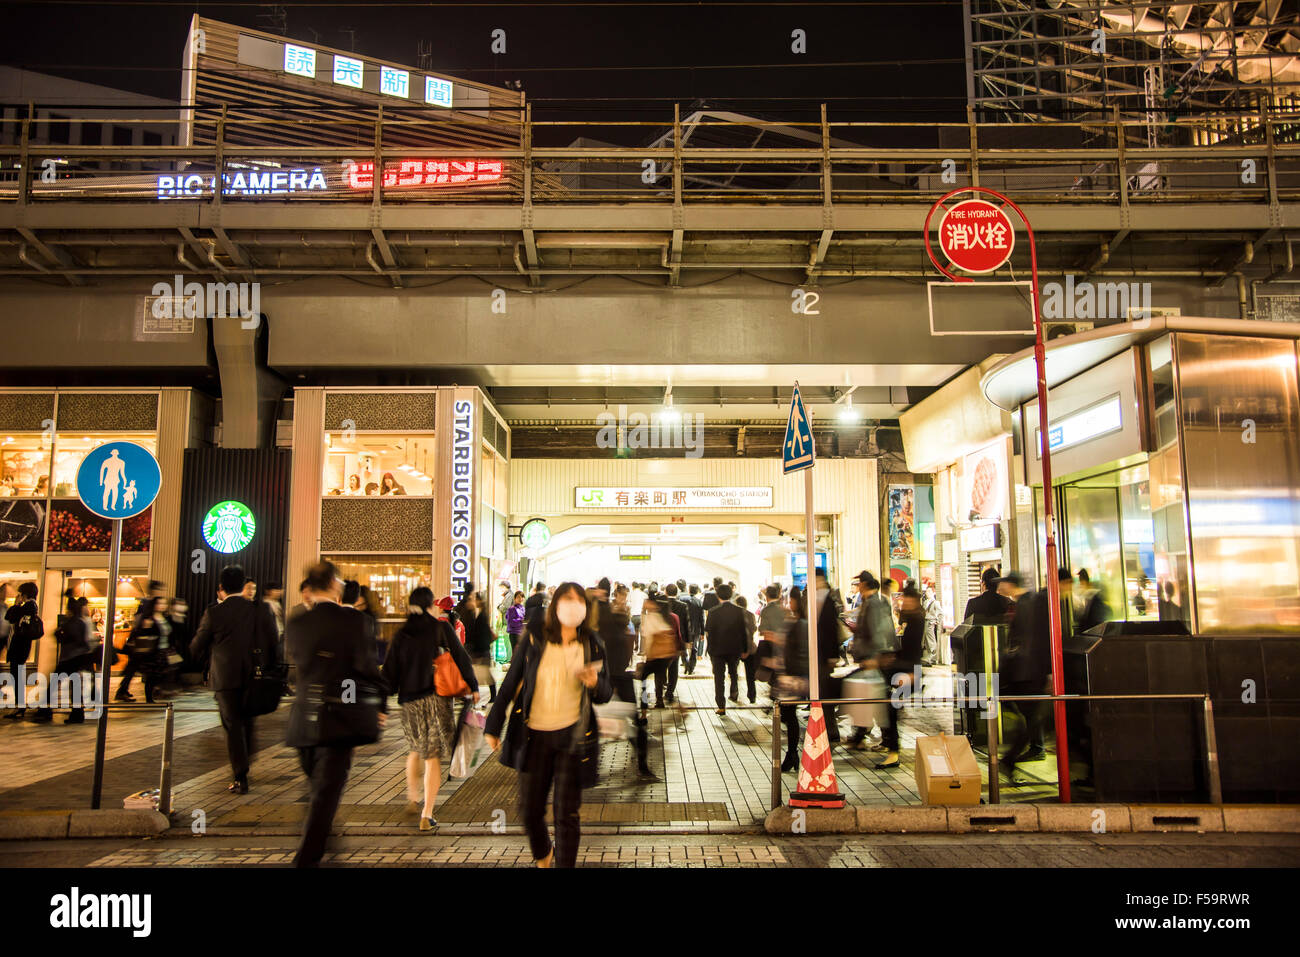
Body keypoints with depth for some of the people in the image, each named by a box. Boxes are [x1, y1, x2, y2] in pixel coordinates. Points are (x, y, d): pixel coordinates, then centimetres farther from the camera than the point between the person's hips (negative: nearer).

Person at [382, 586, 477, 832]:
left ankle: (414, 797, 36)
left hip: (410, 700, 3)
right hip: (437, 698, -3)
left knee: (415, 749, 24)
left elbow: (390, 671, 3)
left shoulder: (402, 634, 3)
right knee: (433, 756, 1)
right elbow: (460, 657, -4)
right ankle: (427, 815, -3)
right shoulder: (441, 627, -4)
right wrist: (473, 687, 6)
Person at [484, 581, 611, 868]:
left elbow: (605, 695, 5)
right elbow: (510, 683, 2)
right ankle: (543, 855, 39)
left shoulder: (591, 646, 0)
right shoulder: (534, 640, -3)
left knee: (566, 813, 2)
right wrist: (493, 726, 3)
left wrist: (595, 683, -18)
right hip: (535, 736, 1)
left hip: (572, 736, 0)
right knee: (530, 809, 9)